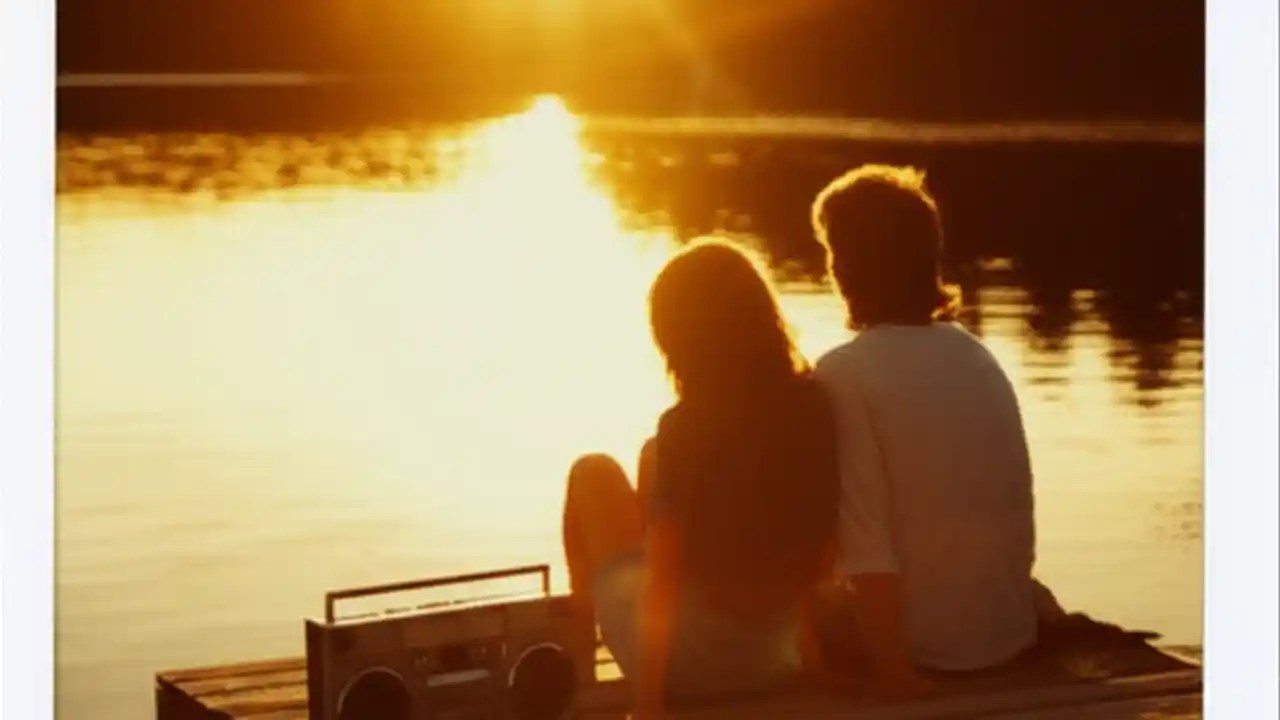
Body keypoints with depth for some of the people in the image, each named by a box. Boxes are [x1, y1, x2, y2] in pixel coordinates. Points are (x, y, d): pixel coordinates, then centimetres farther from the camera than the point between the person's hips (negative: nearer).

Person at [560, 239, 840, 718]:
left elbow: (664, 583, -20)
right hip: (777, 656, 5)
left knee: (595, 473, 16)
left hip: (686, 660, -5)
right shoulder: (816, 407, -10)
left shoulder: (683, 428, -23)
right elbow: (827, 555, 1)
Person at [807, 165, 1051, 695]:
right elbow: (1019, 510, 11)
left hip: (929, 643, -6)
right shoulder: (977, 355, 5)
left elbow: (868, 546, -20)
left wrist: (894, 670, -18)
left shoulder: (845, 374, -15)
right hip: (1013, 630, 6)